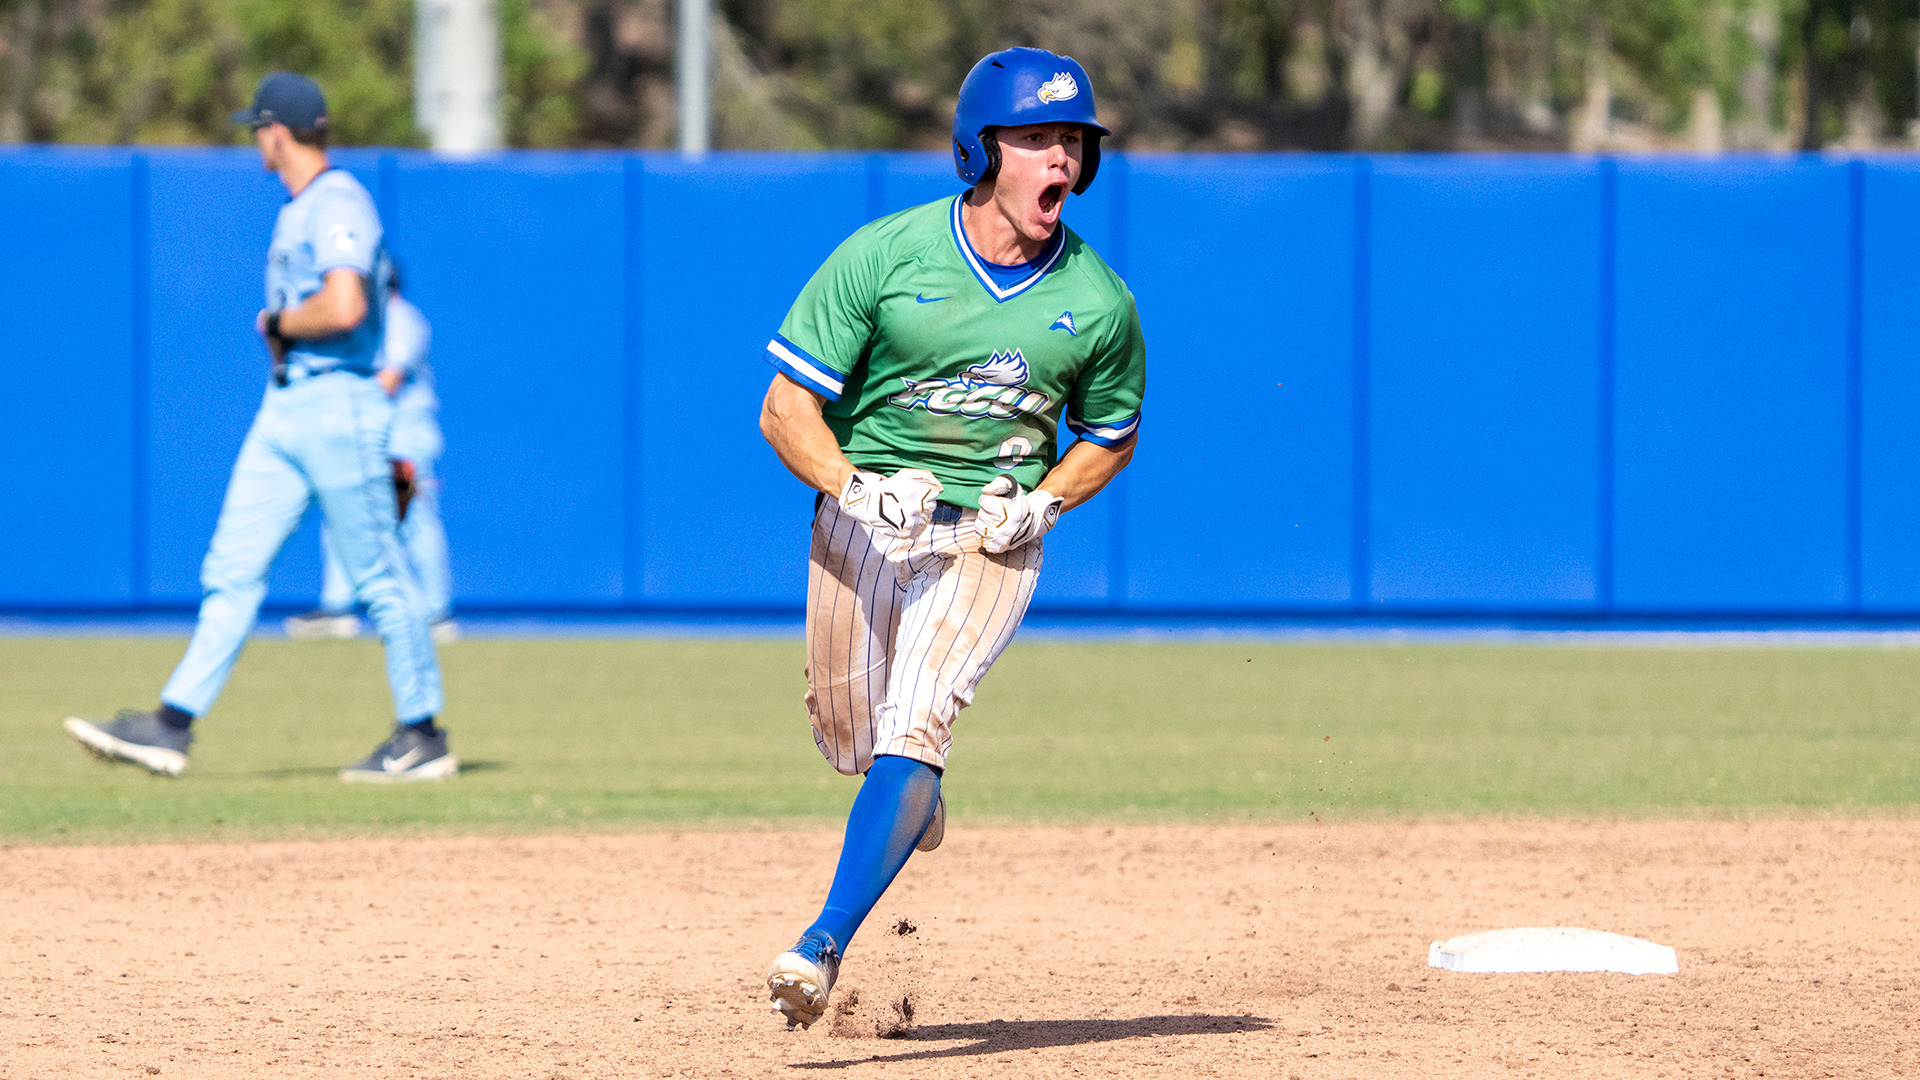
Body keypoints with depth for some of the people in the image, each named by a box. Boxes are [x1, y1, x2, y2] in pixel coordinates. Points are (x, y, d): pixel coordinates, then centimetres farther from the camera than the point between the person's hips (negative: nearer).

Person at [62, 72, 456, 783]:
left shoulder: (339, 205, -15)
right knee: (232, 568, 3)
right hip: (284, 409, 10)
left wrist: (277, 324, -13)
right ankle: (172, 727, 1)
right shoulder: (299, 210, 17)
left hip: (338, 406, -10)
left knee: (380, 576, -2)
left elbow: (344, 309, -28)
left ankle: (423, 738, 7)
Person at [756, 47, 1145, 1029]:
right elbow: (787, 407, -9)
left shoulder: (1098, 303, -6)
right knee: (850, 739, 12)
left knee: (914, 725, -20)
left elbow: (1110, 435, 11)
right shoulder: (883, 256, -12)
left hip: (992, 540, -1)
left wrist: (1041, 503, -9)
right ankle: (920, 813, 48)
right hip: (862, 522, 1)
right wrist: (855, 491, -26)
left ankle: (826, 946, -24)